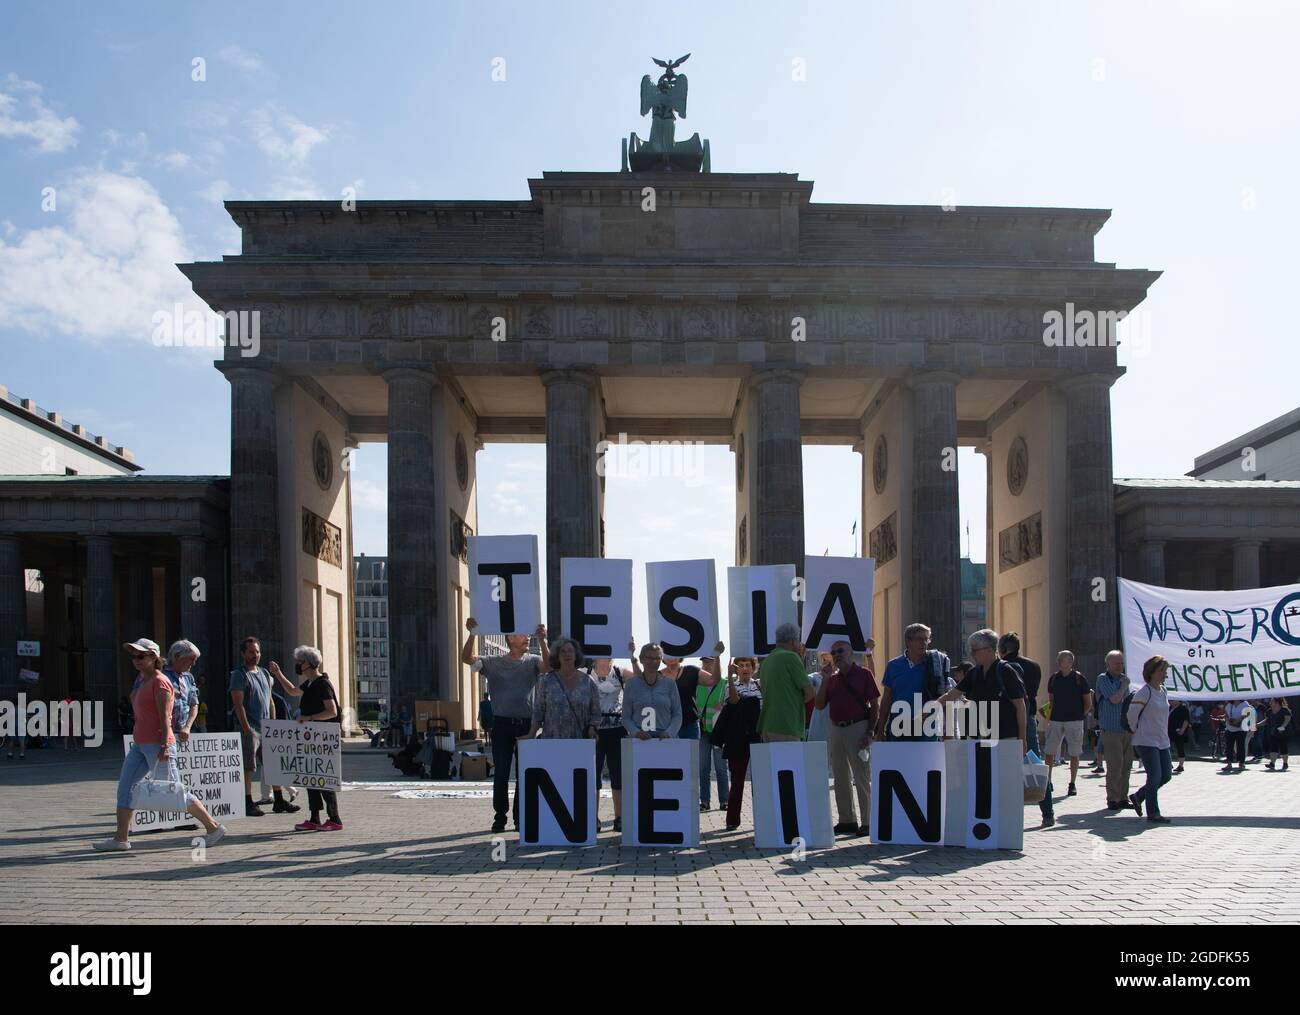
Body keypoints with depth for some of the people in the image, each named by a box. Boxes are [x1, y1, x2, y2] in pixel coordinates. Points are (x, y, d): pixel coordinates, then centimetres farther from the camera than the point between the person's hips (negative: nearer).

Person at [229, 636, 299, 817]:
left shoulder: (264, 674, 18)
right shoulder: (239, 675, -6)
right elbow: (238, 703, -13)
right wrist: (246, 727, -19)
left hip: (266, 728, 8)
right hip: (250, 729, -8)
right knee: (247, 767, -3)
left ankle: (279, 801, 16)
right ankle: (248, 804, 2)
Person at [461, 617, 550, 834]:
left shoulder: (532, 662, 6)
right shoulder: (494, 663, 4)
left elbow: (548, 665, -14)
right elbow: (467, 658, -5)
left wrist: (542, 640, -25)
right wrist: (472, 634, -18)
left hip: (526, 724, 1)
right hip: (502, 724, -1)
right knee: (501, 774, 2)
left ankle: (521, 817, 15)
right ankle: (500, 817, 11)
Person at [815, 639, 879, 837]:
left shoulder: (864, 674, -1)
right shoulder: (832, 678, 13)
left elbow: (875, 705, -4)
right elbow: (820, 706, 7)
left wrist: (870, 732, -11)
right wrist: (825, 680, -1)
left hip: (858, 728, -6)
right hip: (835, 729, 6)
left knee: (862, 778, -3)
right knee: (840, 778, 9)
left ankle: (867, 822, 2)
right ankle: (846, 820, 17)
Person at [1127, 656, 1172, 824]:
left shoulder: (1163, 691, 10)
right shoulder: (1145, 692, -15)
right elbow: (1132, 713, -13)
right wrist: (1136, 730, -1)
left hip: (1162, 741, 8)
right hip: (1147, 741, -8)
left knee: (1166, 774, 9)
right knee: (1155, 777, -7)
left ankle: (1138, 797, 25)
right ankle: (1153, 813, 2)